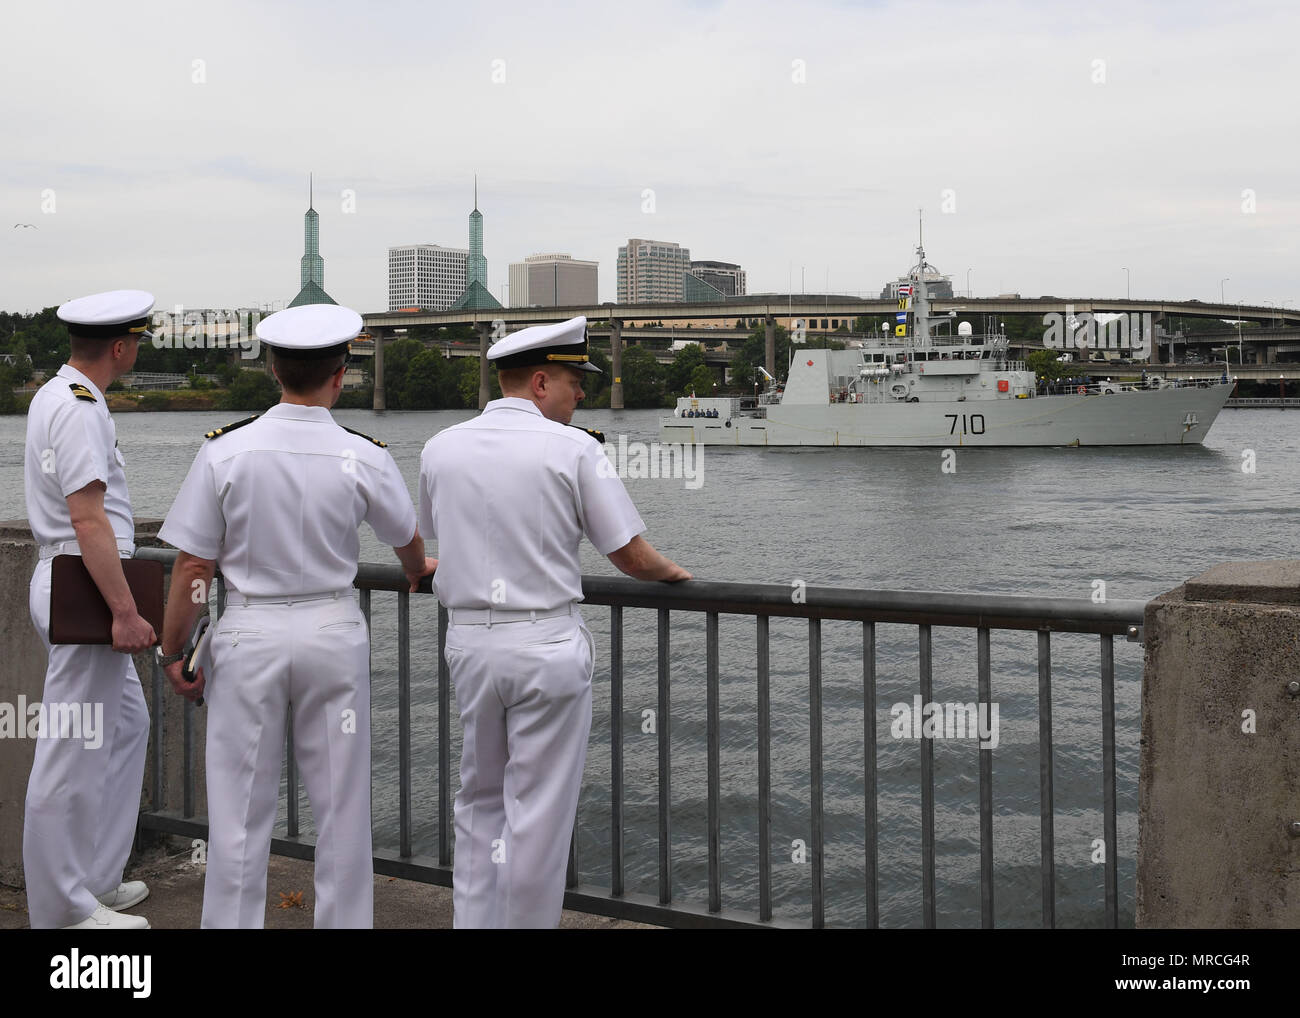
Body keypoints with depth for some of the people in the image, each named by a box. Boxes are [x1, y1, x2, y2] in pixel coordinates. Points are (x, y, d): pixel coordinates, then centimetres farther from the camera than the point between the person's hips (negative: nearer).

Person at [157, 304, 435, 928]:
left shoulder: (224, 450, -9)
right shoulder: (363, 456, -7)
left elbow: (193, 566, -6)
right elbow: (407, 542, 12)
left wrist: (173, 651, 6)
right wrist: (419, 571, 35)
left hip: (247, 635, 0)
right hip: (333, 631, 0)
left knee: (239, 808, 8)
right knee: (341, 805, 12)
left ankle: (230, 922, 17)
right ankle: (343, 918, 22)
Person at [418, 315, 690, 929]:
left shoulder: (440, 448, 4)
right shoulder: (572, 449, -9)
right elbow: (631, 557, -7)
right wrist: (670, 572, 15)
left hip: (467, 640, 5)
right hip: (546, 644, -5)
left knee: (480, 800, 19)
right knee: (538, 810, 5)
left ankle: (472, 920, 24)